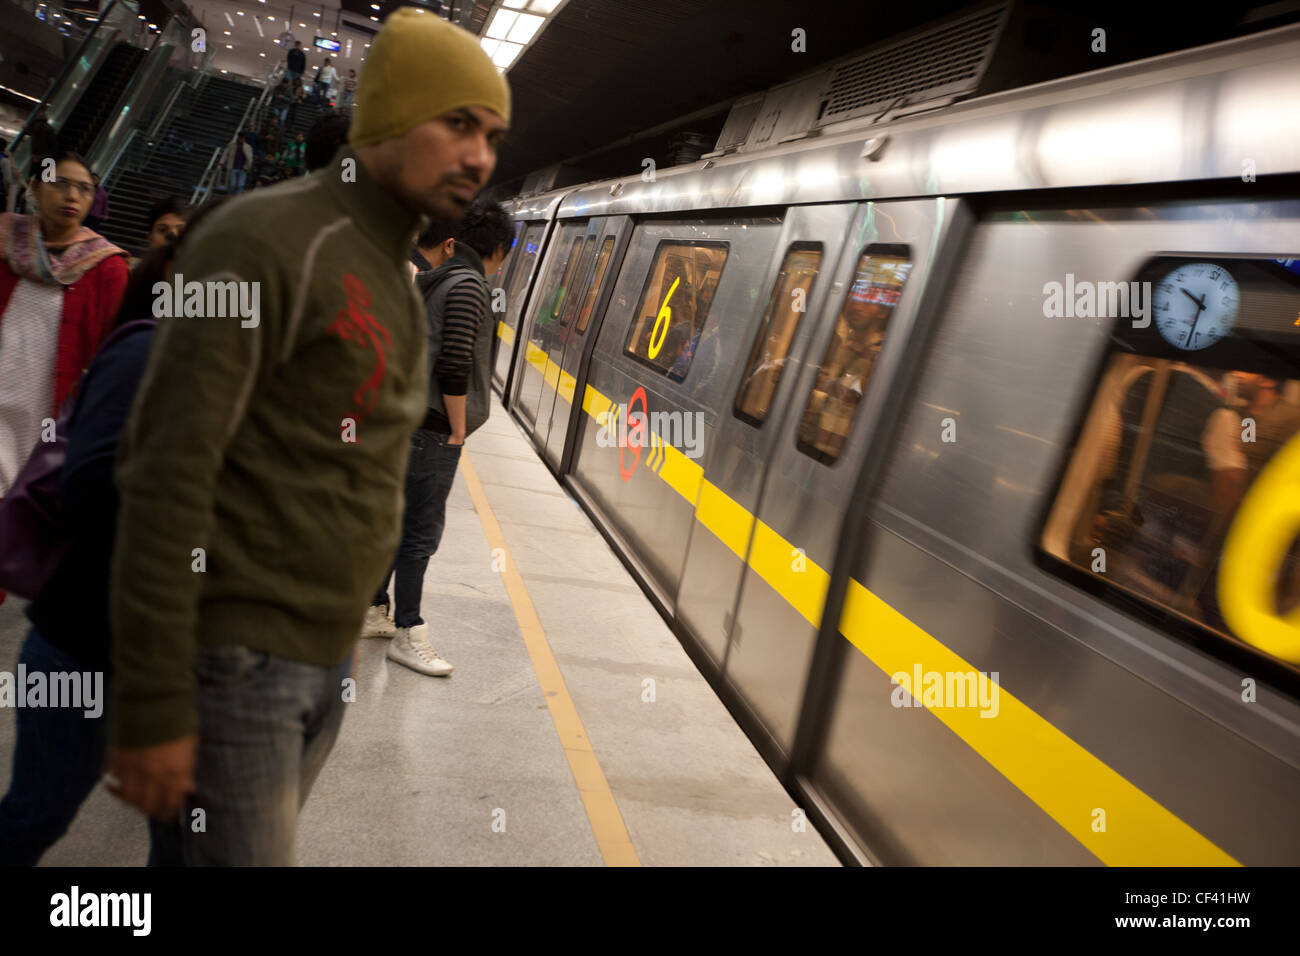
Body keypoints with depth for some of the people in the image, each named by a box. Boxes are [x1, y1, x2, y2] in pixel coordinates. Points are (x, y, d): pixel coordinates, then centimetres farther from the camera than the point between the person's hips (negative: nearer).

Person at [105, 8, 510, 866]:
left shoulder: (396, 282, 12)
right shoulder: (266, 240, -13)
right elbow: (167, 476, -18)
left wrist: (338, 642, 16)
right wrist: (152, 704, -18)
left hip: (329, 658, 7)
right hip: (232, 658, -7)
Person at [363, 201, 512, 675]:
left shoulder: (432, 280, 13)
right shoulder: (468, 285, -14)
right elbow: (454, 368, -21)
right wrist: (458, 431, -13)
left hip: (408, 420, 9)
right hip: (435, 431, -9)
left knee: (399, 520, 17)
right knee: (422, 532, -1)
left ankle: (373, 611, 28)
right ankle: (407, 635, 8)